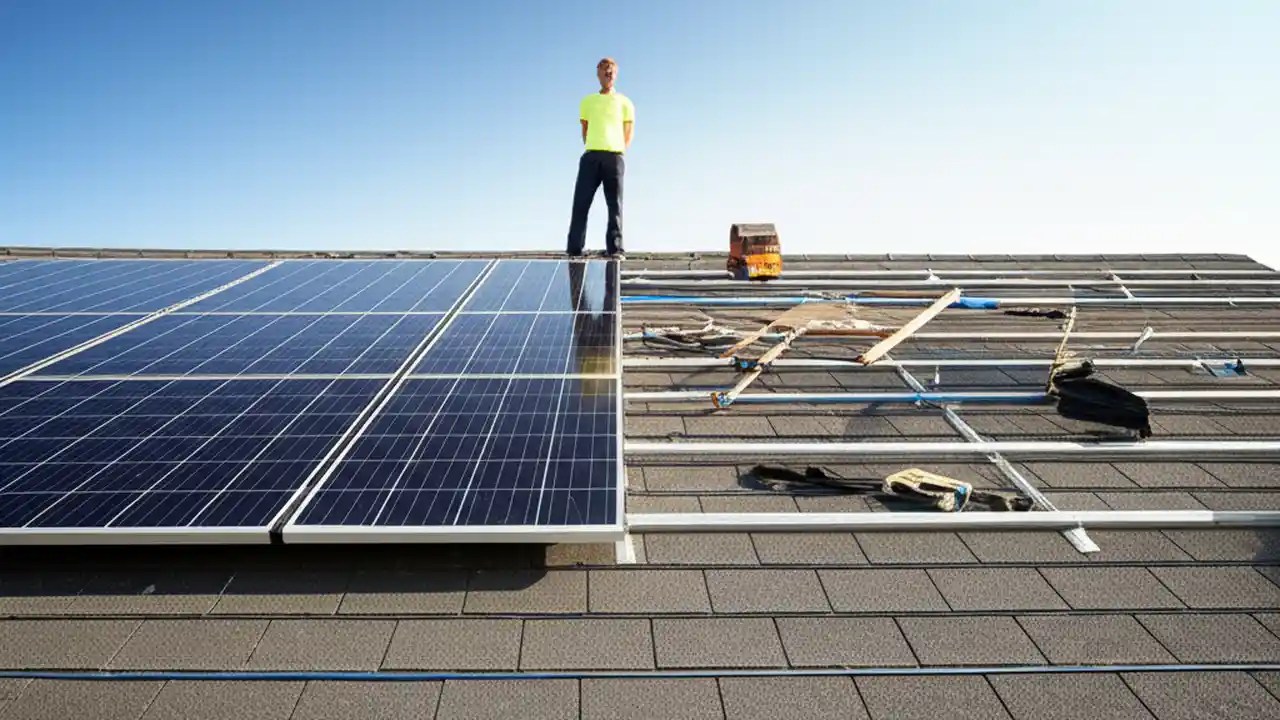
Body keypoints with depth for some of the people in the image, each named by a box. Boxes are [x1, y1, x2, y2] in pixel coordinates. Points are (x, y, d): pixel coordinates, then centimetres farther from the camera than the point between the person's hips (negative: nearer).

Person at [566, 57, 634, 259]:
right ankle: (574, 250, -11)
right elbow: (585, 130, 17)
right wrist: (593, 150, 5)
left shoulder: (624, 103, 16)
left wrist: (618, 152, 2)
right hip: (591, 156, 1)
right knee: (581, 203, -8)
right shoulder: (587, 101, 20)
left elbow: (628, 134, 13)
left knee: (615, 204, -6)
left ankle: (615, 249, -9)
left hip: (614, 157, -1)